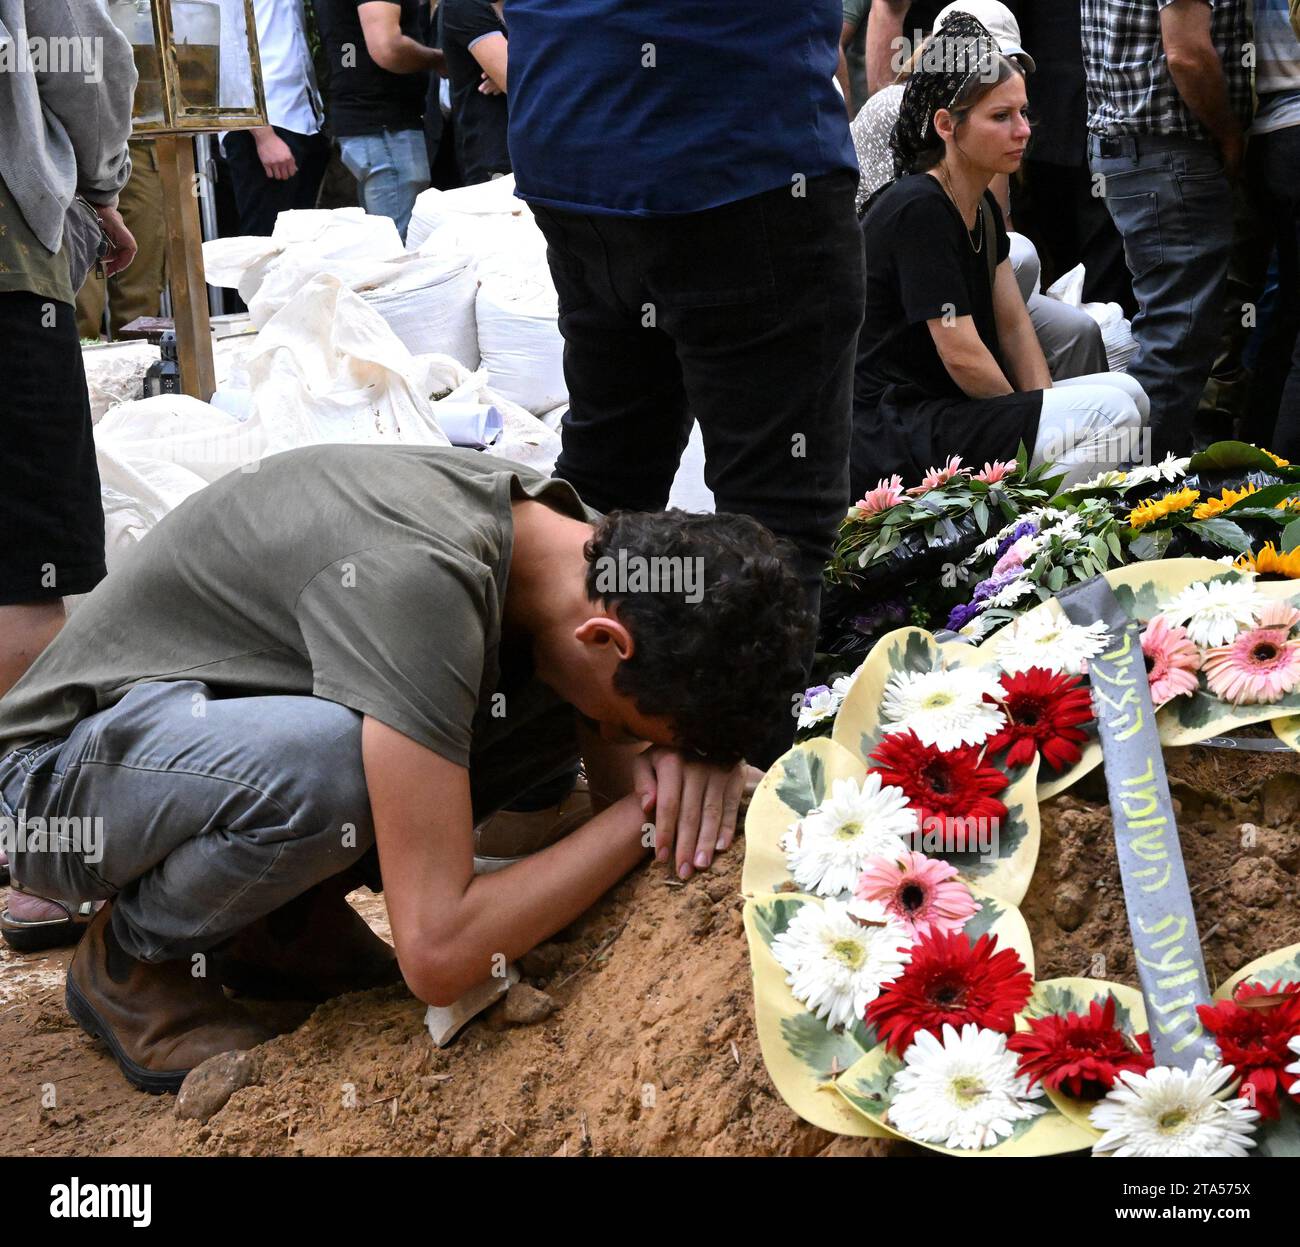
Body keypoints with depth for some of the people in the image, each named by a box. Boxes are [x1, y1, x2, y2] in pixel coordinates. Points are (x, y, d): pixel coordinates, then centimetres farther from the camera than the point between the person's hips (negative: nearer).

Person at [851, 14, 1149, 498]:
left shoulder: (983, 207, 13)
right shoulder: (917, 210, -17)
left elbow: (1013, 325, 12)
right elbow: (962, 355, -18)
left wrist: (1046, 406, -2)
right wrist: (1028, 415, -4)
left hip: (942, 408, 10)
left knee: (1125, 391, 8)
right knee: (1110, 414, -19)